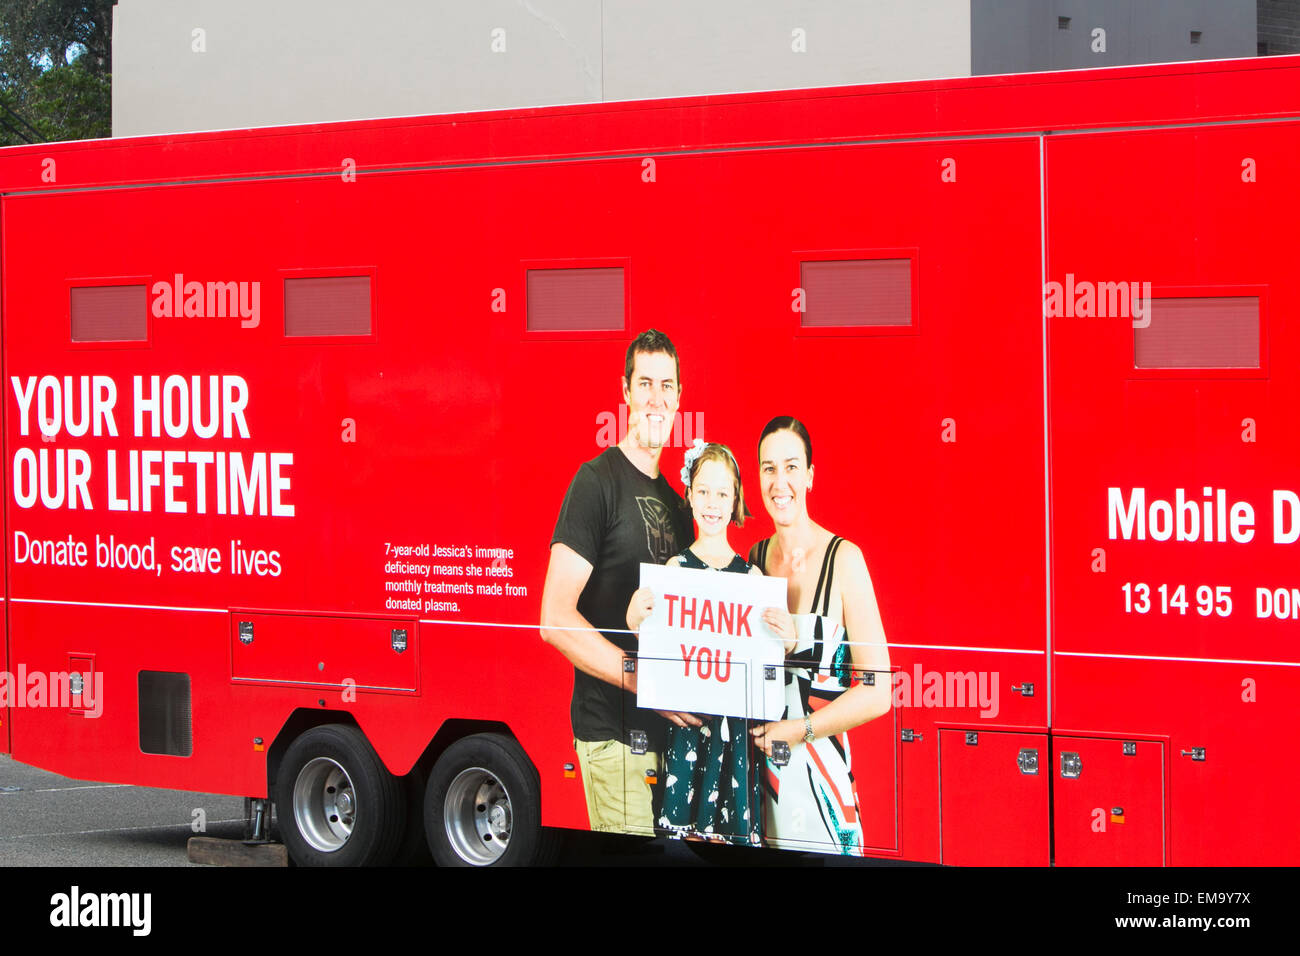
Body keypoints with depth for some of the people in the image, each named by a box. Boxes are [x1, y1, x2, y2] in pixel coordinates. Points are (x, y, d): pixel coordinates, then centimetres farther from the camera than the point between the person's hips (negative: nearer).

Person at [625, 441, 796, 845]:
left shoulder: (751, 575, 7)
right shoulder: (676, 568, 1)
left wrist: (786, 640, -11)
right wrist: (637, 620, -19)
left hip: (737, 729, 2)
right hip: (687, 722, -2)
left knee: (732, 831, 1)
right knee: (687, 834, -3)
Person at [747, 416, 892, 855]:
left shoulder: (843, 559, -9)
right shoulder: (755, 559, 8)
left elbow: (877, 692, -12)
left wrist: (797, 729, -12)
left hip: (822, 771, -4)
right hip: (765, 770, 4)